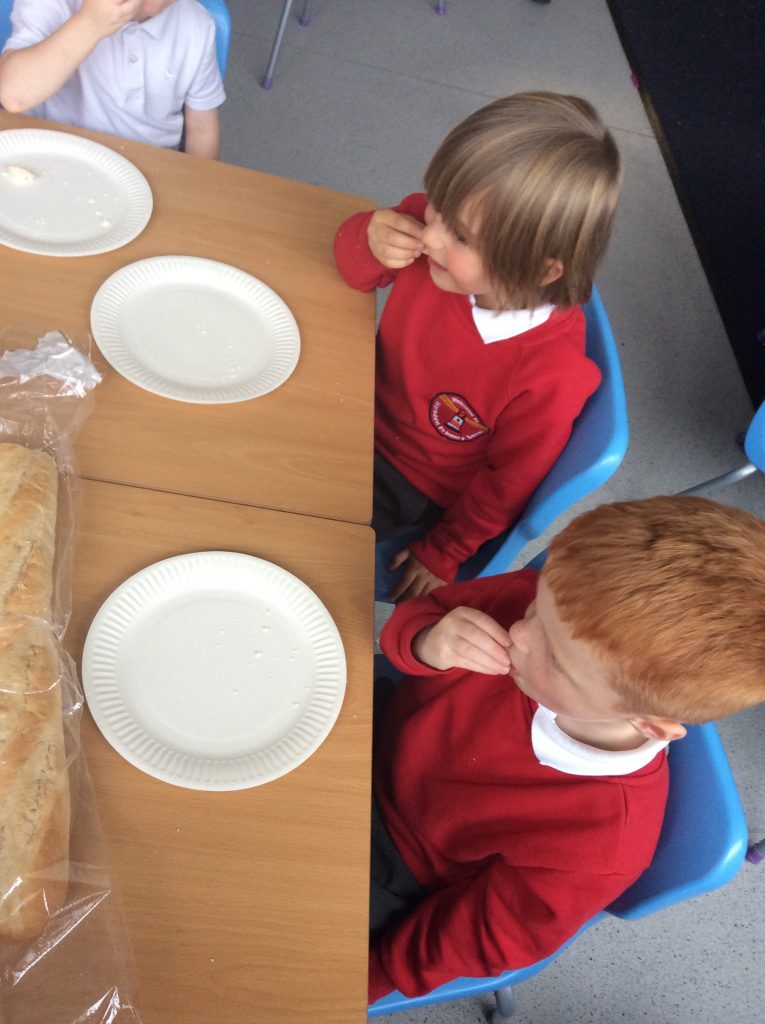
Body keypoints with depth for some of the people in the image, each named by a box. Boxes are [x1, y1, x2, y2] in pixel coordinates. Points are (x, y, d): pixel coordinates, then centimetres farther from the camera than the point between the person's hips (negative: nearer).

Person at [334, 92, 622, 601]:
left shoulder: (551, 377, -35)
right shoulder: (439, 222, -25)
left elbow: (507, 483, -19)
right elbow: (358, 271, -6)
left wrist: (441, 556, -5)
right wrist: (370, 241, -31)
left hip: (414, 487, -5)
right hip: (366, 412, 5)